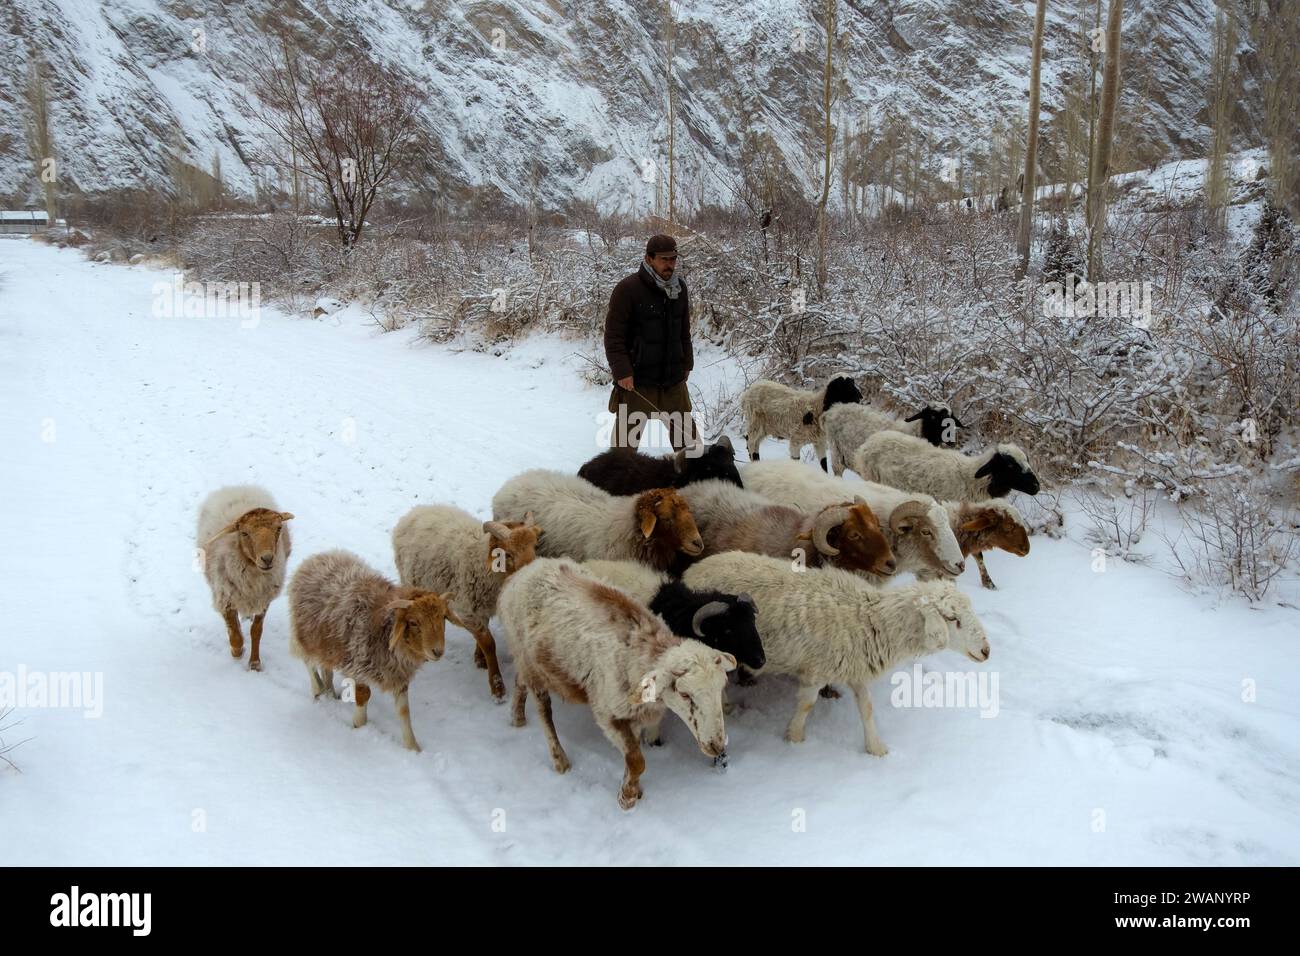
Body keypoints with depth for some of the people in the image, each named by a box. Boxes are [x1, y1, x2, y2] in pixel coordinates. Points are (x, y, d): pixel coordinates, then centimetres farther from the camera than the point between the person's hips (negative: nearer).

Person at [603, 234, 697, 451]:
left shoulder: (679, 288, 9)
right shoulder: (627, 289, -12)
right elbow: (613, 336, -12)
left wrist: (686, 364, 16)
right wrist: (622, 371, -17)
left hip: (673, 380, 6)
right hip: (636, 382, -6)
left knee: (686, 433, 13)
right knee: (627, 436, 3)